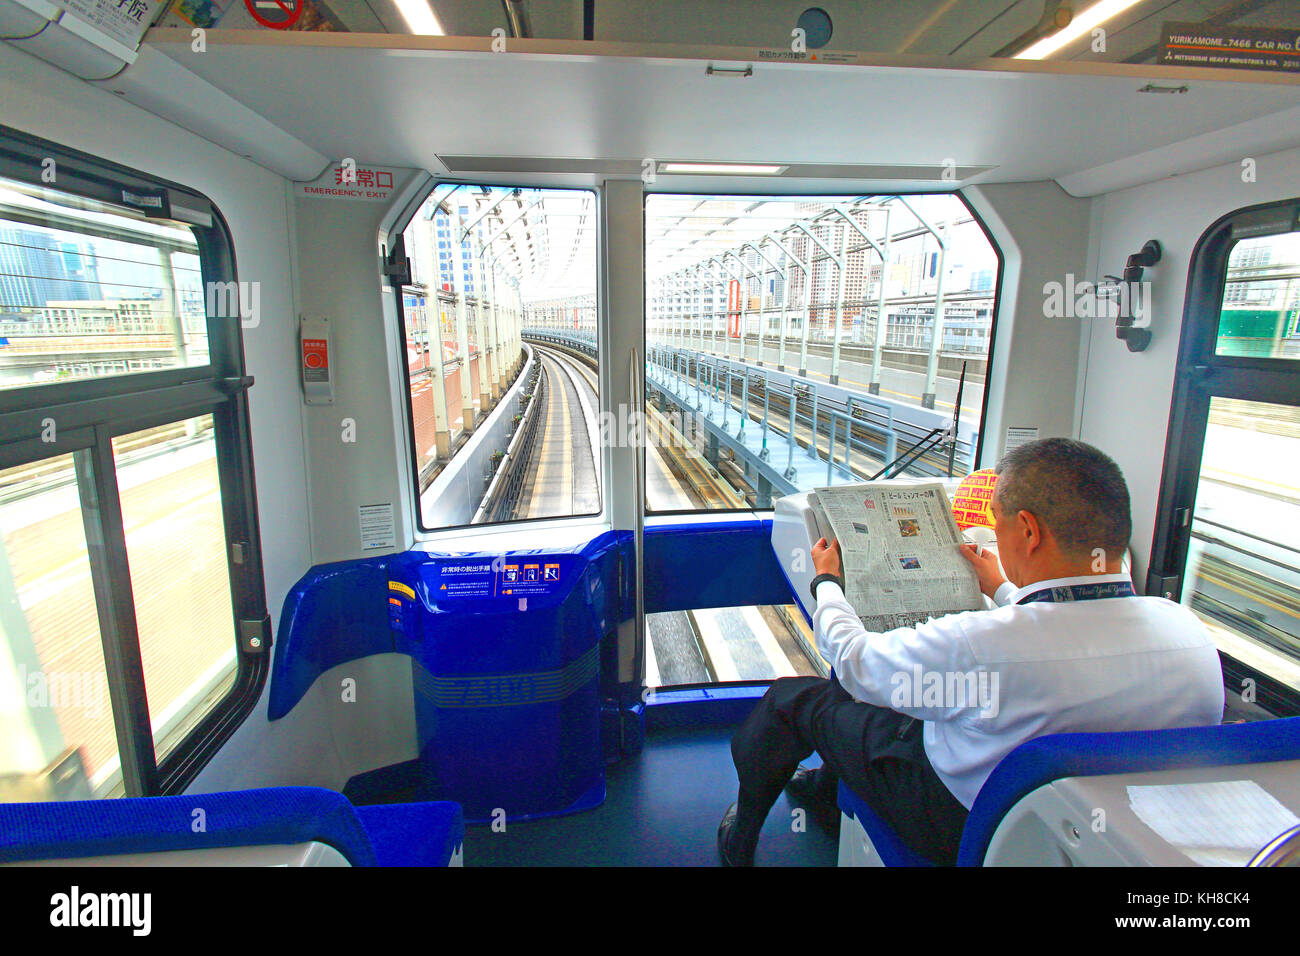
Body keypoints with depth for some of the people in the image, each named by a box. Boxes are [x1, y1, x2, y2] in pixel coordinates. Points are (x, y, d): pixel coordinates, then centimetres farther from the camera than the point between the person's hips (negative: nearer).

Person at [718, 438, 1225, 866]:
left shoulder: (978, 645, -40)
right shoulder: (1188, 631, -19)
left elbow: (850, 656, -21)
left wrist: (827, 581, -1)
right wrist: (1004, 589, 20)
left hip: (962, 828, -6)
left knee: (791, 695, 11)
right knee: (861, 676, 22)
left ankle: (741, 836, 35)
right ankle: (828, 783, 46)